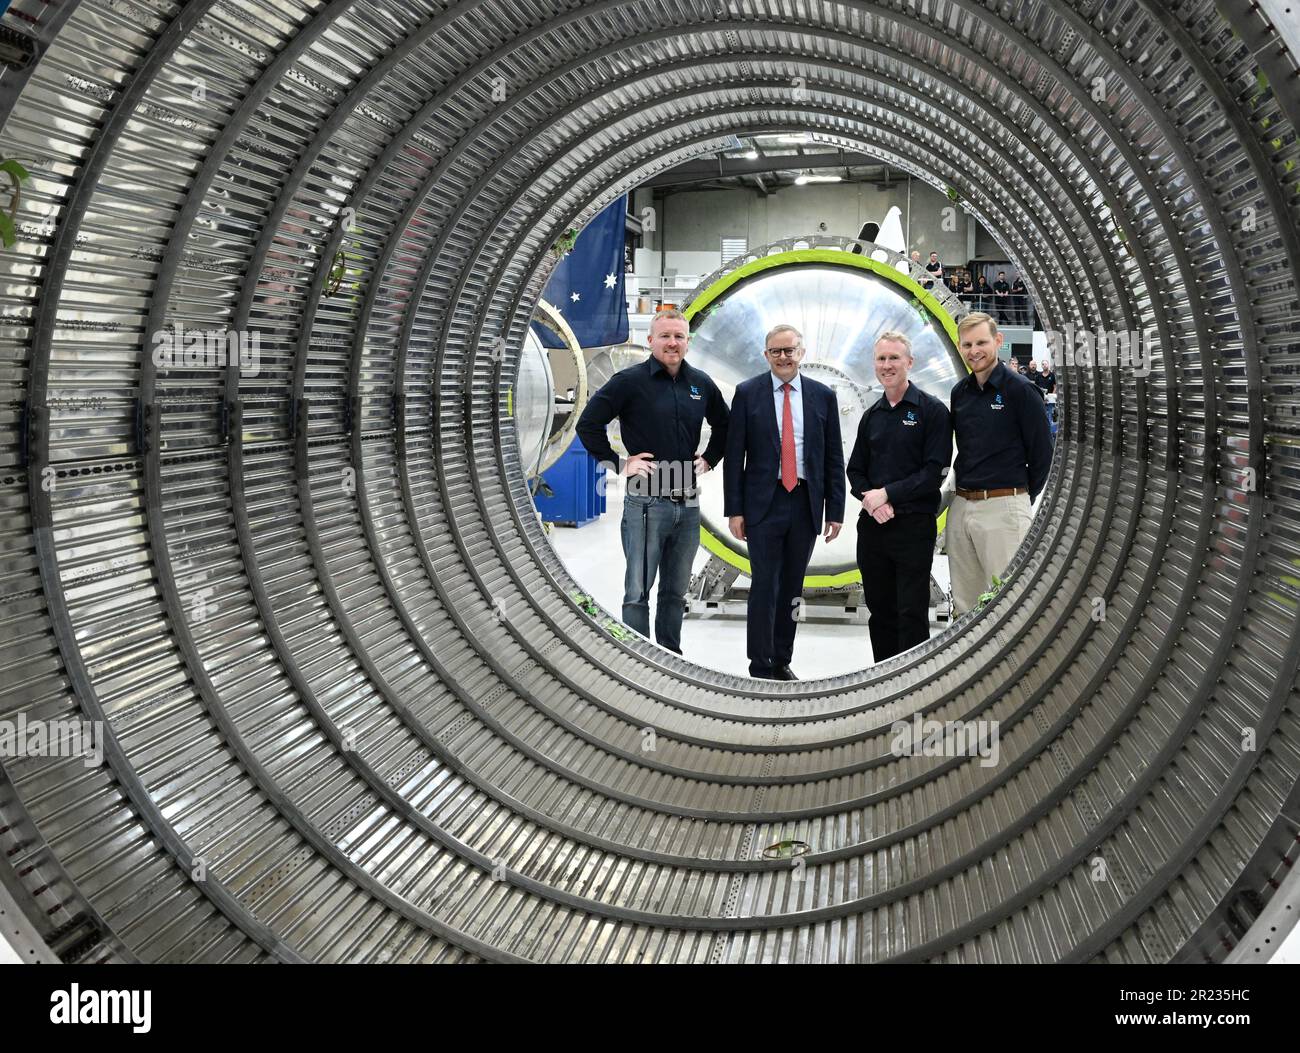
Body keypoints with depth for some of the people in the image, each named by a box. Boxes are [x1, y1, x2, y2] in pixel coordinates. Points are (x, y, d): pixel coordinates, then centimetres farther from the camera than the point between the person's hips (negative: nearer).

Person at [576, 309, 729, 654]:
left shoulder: (701, 384, 8)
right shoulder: (630, 380, -6)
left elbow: (724, 425, 26)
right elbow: (588, 424, -8)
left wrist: (709, 459, 14)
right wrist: (619, 465, -8)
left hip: (688, 502, 5)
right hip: (646, 503, -5)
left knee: (676, 592, 13)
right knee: (638, 592, 0)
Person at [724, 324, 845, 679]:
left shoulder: (823, 396, 5)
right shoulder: (747, 393, 0)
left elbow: (833, 458, 7)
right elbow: (734, 456, -1)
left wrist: (835, 510, 3)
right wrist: (734, 509, -6)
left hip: (806, 503, 3)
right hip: (763, 503, -2)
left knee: (792, 588, 10)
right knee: (765, 586, -5)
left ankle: (782, 662, 20)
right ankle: (760, 667, 3)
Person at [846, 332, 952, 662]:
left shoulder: (932, 410, -4)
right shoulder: (872, 415, 14)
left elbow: (933, 471, -11)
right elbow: (855, 470, 15)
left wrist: (886, 493, -14)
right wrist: (872, 500, -5)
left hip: (913, 525, -5)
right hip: (872, 524, 5)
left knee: (912, 613, -3)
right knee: (880, 609, 10)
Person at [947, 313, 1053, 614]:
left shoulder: (1019, 389, -7)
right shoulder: (959, 392, 11)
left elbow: (1041, 451, -4)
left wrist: (1023, 497, 2)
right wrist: (965, 485, 15)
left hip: (1003, 508, -6)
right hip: (960, 506, 6)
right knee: (964, 604, 11)